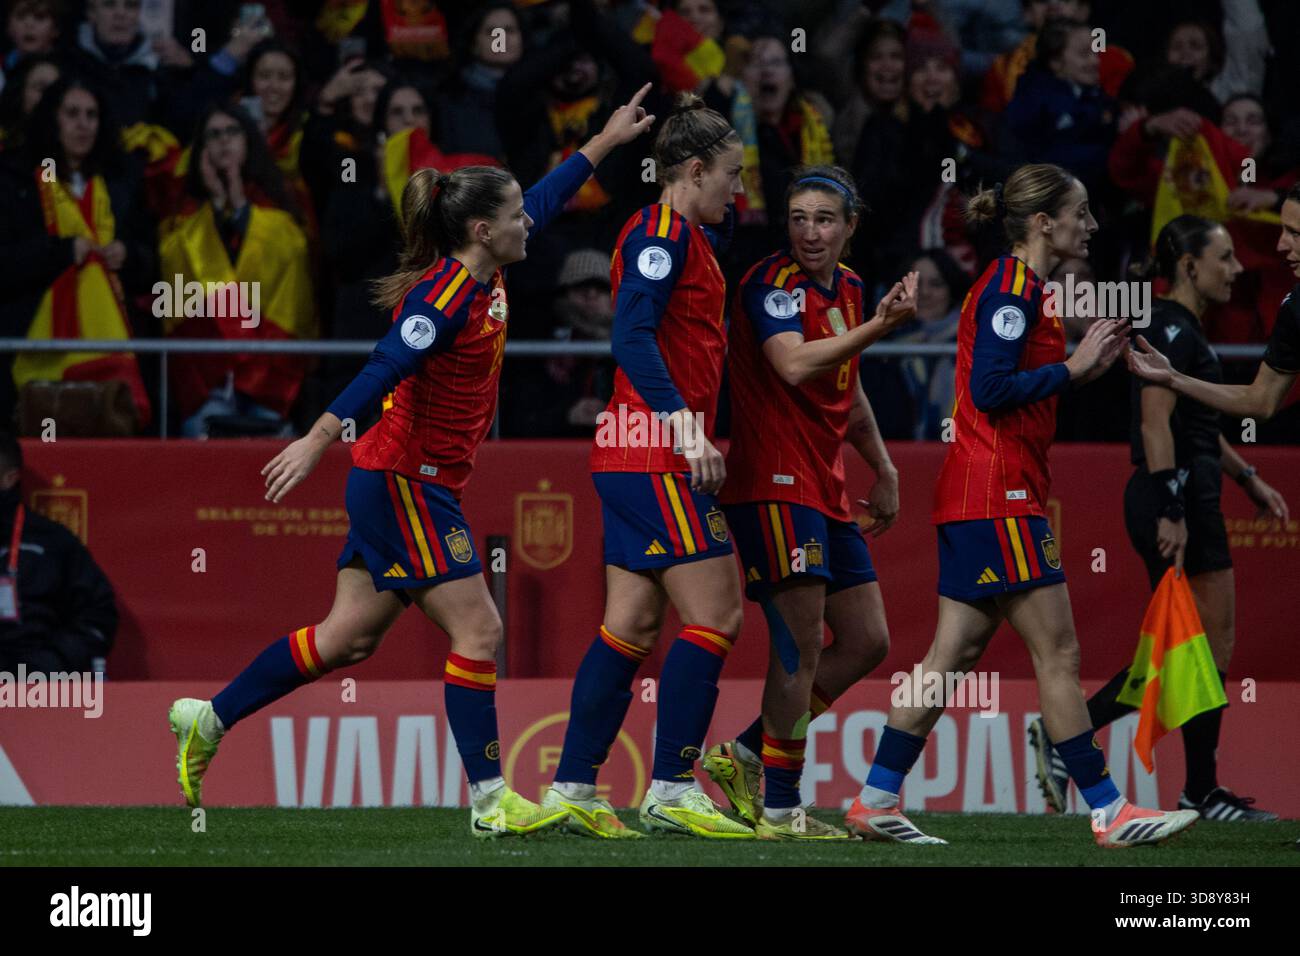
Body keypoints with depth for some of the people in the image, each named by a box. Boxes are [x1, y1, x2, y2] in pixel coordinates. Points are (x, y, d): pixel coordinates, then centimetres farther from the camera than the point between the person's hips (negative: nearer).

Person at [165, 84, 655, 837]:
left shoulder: (484, 279, 9)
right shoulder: (445, 295, -19)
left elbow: (545, 201, 25)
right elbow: (383, 370, -25)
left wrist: (605, 142, 32)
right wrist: (317, 441, -31)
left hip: (405, 484, 10)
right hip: (406, 484, -10)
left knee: (350, 636, 11)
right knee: (478, 631, -8)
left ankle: (208, 720, 16)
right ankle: (490, 802, -6)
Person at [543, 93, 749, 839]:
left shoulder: (685, 237, 19)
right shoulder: (662, 232, -11)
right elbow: (633, 336, -21)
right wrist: (684, 427, -27)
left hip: (639, 461, 10)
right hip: (656, 461, -10)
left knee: (633, 624, 9)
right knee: (715, 615, -9)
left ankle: (573, 790, 10)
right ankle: (672, 790, -7)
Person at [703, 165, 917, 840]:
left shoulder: (848, 288, 15)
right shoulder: (774, 283, -11)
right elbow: (794, 364, -28)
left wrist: (883, 469, 25)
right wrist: (882, 325, -32)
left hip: (826, 491, 9)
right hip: (774, 481, -9)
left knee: (866, 641, 9)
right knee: (802, 644, -11)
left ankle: (744, 756, 17)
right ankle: (779, 809, -5)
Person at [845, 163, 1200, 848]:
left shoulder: (1017, 287, 19)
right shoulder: (1012, 289, -12)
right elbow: (992, 389, -20)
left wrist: (1085, 364, 10)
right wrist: (1072, 367, -13)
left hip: (979, 500, 10)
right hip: (998, 497, -10)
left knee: (956, 653, 9)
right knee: (1058, 653, -7)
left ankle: (875, 802, 9)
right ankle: (1109, 813, -5)